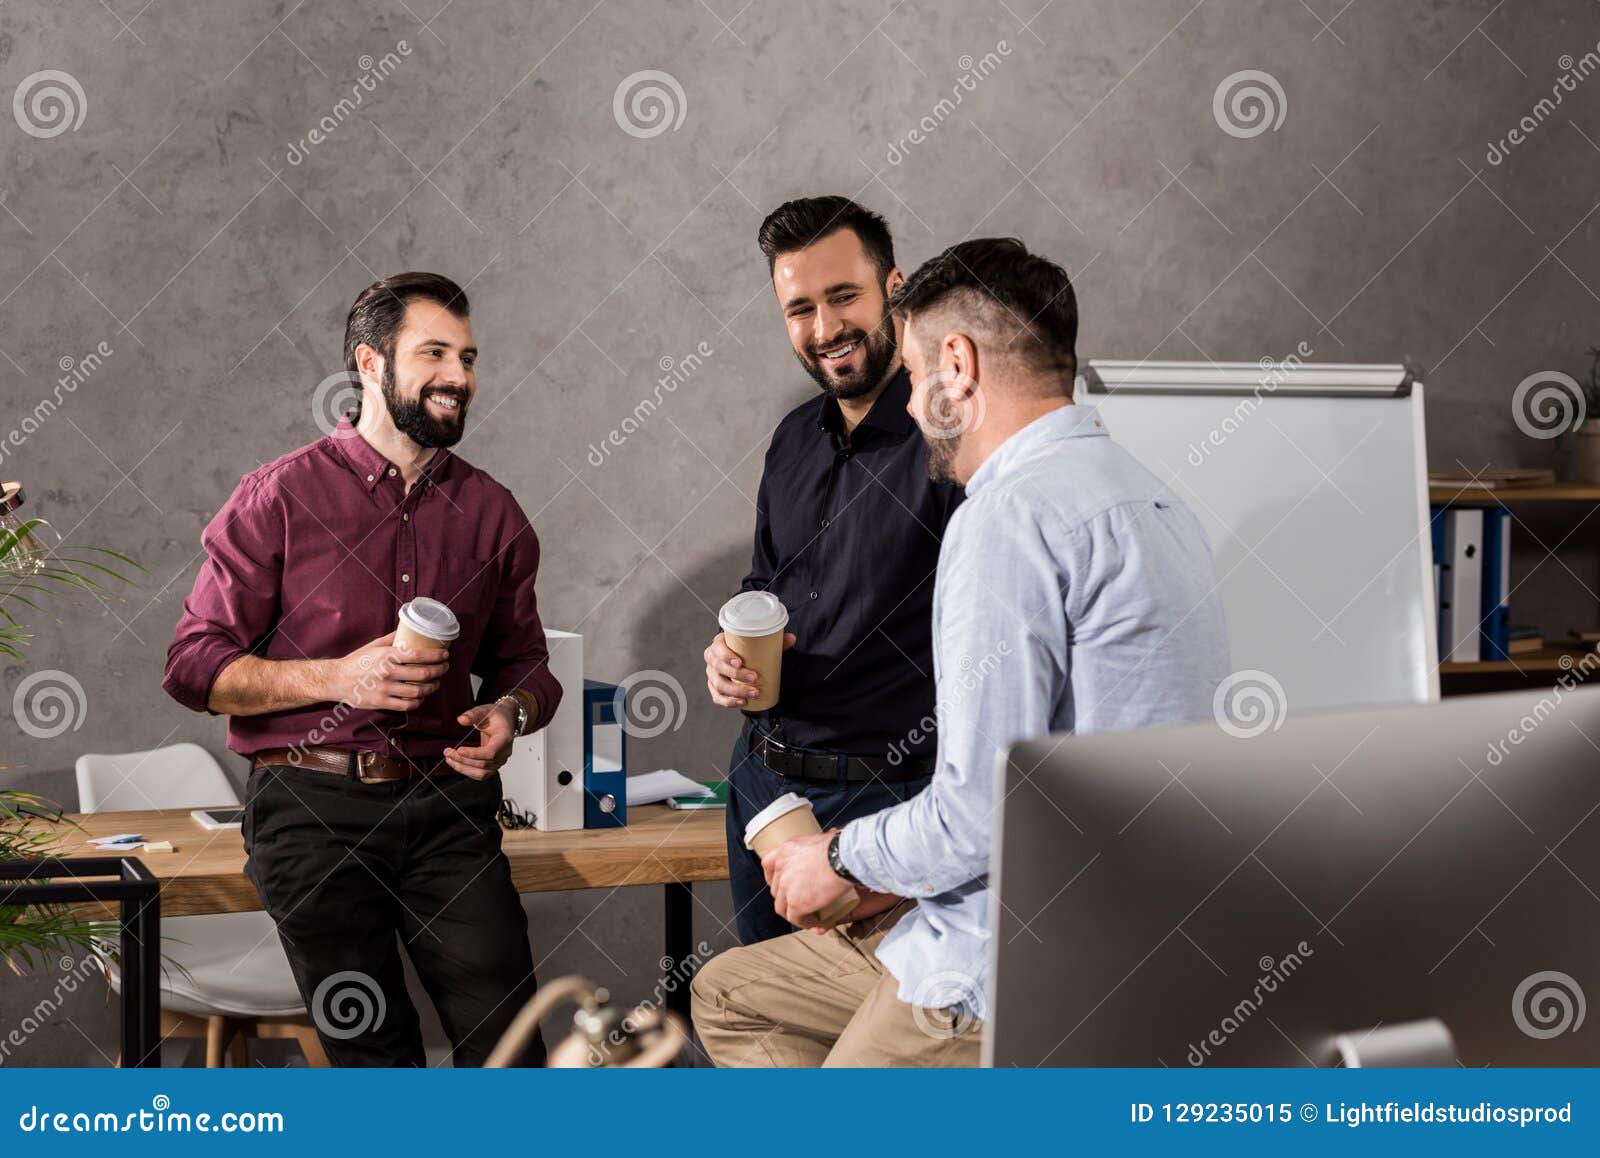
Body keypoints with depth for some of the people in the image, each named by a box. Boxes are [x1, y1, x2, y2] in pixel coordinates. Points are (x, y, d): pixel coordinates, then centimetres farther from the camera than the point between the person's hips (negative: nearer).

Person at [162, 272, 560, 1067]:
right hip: (312, 806, -2)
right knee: (373, 1055, 5)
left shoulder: (491, 512, 10)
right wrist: (338, 678, -15)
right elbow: (193, 665, -3)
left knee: (506, 1039, -7)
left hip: (444, 802, 3)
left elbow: (523, 659, 21)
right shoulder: (282, 497, -1)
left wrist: (509, 712, -3)